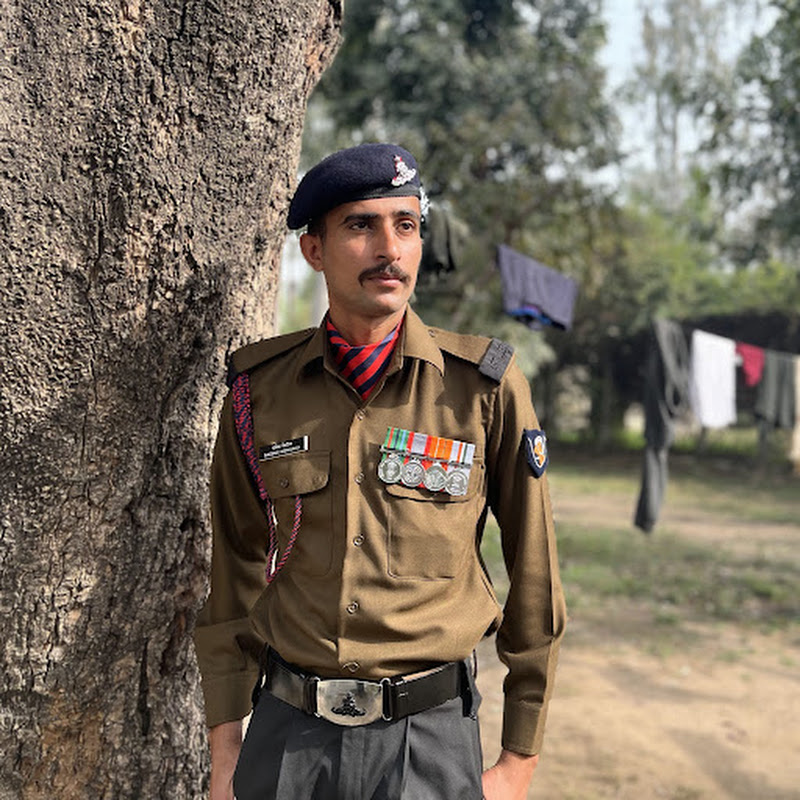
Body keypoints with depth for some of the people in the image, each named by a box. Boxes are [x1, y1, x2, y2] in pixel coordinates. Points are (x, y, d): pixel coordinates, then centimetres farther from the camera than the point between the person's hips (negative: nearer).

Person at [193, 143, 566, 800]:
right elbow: (236, 568, 6)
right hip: (288, 731, 2)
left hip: (430, 733, -2)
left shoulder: (487, 386, -8)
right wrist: (225, 744, 7)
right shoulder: (259, 389, -1)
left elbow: (535, 578, -2)